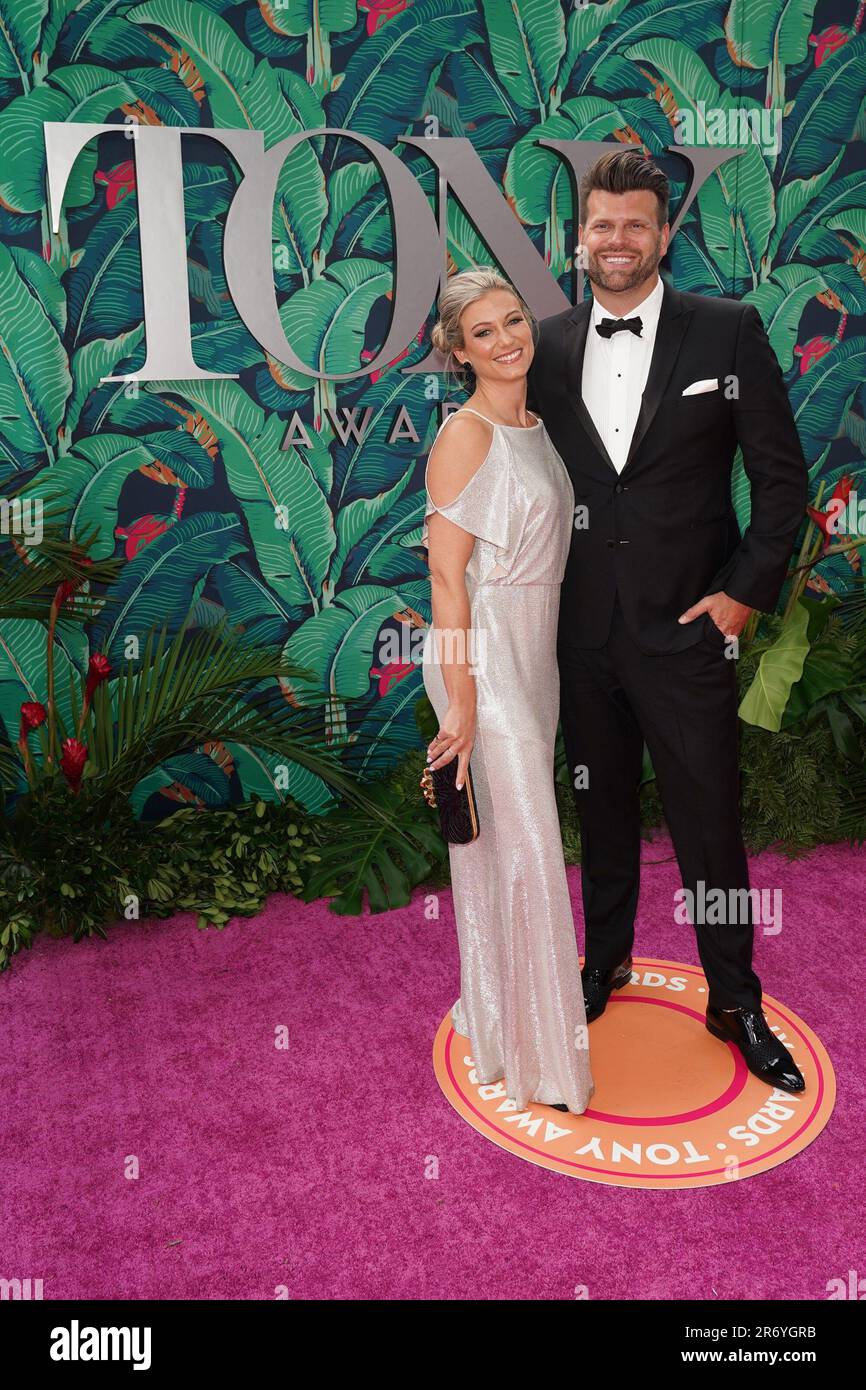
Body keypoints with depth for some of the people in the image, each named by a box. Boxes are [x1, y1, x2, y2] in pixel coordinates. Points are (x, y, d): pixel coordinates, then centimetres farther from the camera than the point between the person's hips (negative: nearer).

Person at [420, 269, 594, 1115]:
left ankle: (497, 1007, 33)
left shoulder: (535, 425, 12)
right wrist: (462, 698, -20)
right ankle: (533, 1053, 14)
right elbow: (446, 574, -17)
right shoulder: (464, 435, -13)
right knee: (525, 846, -3)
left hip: (535, 651, 8)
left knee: (507, 840, 16)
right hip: (483, 655, -8)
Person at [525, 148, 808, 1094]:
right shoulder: (547, 344, 5)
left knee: (709, 824, 6)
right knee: (602, 809, 18)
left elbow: (783, 476, -3)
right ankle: (606, 960, 38)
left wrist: (745, 593, -8)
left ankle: (735, 1003, 26)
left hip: (685, 628, -3)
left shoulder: (728, 330, -3)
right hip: (582, 632, 3)